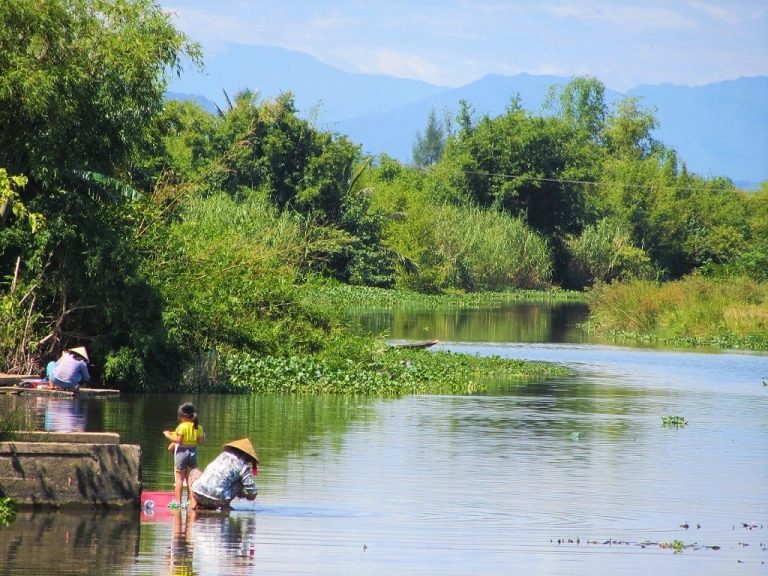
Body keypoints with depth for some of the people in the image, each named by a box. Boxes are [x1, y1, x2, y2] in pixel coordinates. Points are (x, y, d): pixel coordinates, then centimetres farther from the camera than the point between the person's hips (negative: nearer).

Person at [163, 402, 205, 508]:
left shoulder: (182, 427, -15)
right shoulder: (198, 427, 1)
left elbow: (178, 440, -18)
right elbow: (201, 441, 1)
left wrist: (168, 435, -6)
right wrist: (203, 437, 21)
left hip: (182, 451, -5)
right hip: (193, 451, 5)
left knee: (179, 477, 2)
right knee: (190, 477, 11)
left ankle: (177, 501, 0)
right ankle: (191, 500, 9)